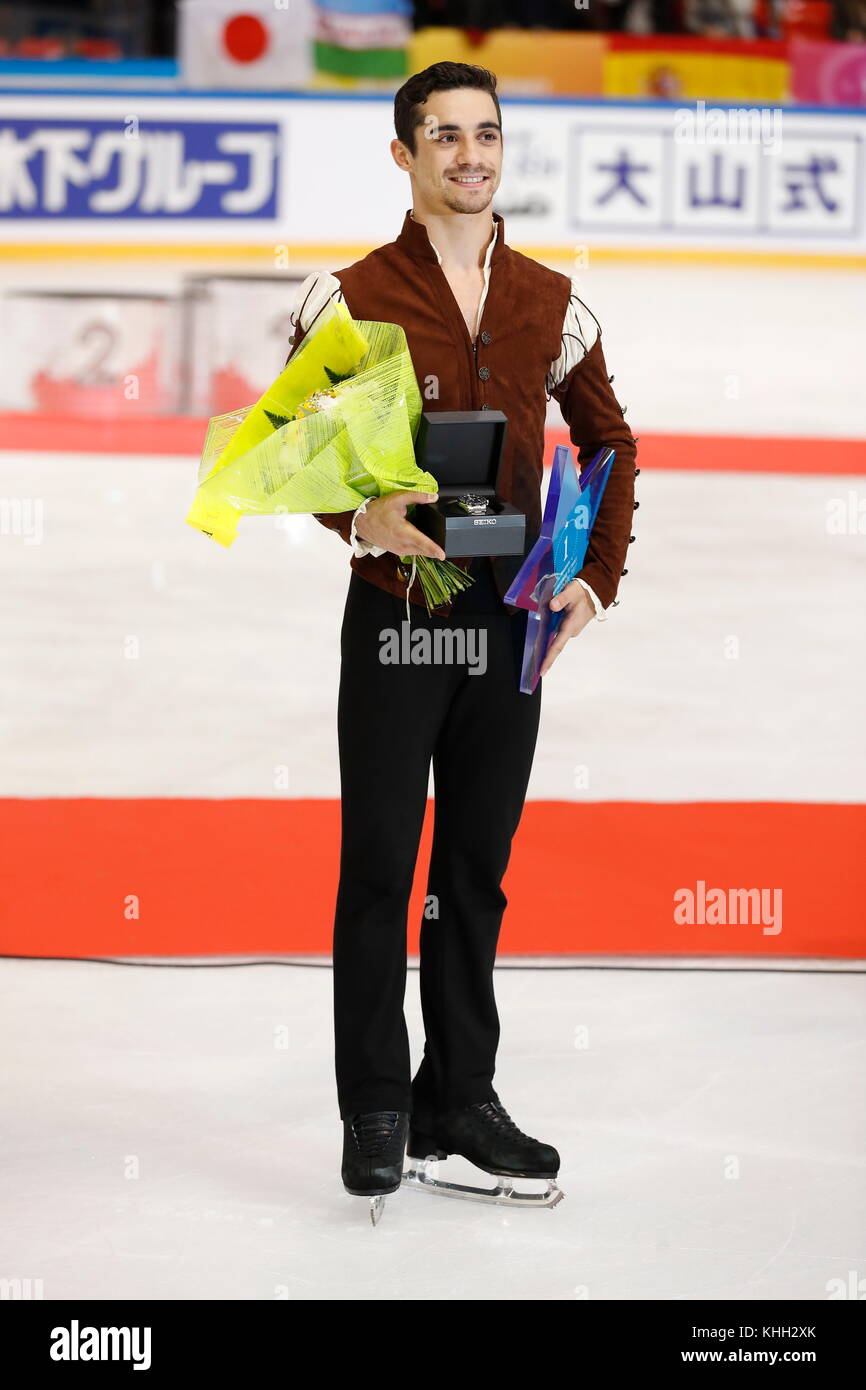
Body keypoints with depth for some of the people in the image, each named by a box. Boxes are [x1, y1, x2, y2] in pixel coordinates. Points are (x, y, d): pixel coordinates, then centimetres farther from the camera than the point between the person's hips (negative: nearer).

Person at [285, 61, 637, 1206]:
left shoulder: (550, 304, 8)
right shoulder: (351, 297, -3)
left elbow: (608, 440, 18)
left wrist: (597, 578, 7)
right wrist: (361, 516, -19)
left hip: (509, 617, 3)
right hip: (394, 608, -3)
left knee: (477, 867, 10)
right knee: (381, 864, 0)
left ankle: (459, 1097, 19)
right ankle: (375, 1112, 7)